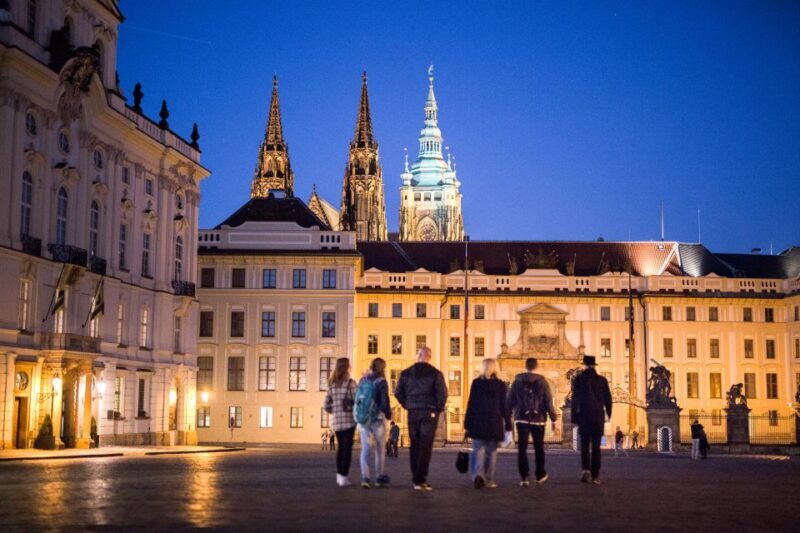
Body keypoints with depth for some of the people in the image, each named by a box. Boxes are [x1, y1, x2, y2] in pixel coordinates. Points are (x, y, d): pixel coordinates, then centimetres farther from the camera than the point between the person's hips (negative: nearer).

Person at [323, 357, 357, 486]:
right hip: (349, 419, -5)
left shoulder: (332, 384, 7)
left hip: (336, 420, 5)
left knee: (340, 447, 19)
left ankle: (339, 475, 20)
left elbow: (327, 405, 7)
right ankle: (343, 477, -5)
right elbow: (357, 401, -13)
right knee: (347, 448, 0)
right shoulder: (350, 383, -8)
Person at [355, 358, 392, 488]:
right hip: (377, 419, -3)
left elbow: (356, 399, 6)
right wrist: (388, 414, 2)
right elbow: (384, 402, -15)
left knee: (365, 449, 4)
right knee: (379, 449, 12)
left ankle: (365, 477, -10)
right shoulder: (381, 382, -11)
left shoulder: (362, 381, 3)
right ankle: (379, 477, 21)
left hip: (362, 419, 3)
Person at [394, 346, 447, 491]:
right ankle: (420, 480, -6)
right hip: (429, 413, -3)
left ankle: (415, 479, 15)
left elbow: (398, 393, 2)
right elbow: (442, 393, -13)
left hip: (412, 414, 3)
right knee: (425, 447, -2)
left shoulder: (406, 373, 5)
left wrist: (408, 406, 11)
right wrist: (439, 408, 1)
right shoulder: (435, 374, -6)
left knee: (414, 446, 12)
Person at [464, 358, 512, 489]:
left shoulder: (476, 383, -2)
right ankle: (489, 480, 12)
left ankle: (478, 474, -21)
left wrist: (467, 423, 4)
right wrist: (508, 424, 6)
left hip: (478, 423, -1)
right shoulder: (500, 385, -1)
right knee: (491, 452, 10)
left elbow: (471, 404, -1)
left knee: (478, 450, 2)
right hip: (495, 423, 1)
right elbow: (504, 406, 1)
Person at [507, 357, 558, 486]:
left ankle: (524, 477, -5)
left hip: (521, 419, 0)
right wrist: (553, 419, 2)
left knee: (522, 448, 1)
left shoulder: (518, 381, 0)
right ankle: (540, 475, 23)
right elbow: (548, 402, -4)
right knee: (539, 448, 14)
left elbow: (510, 401, 2)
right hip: (538, 419, 0)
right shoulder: (542, 381, -3)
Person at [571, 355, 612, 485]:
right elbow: (608, 399, 6)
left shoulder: (578, 379, -3)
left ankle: (586, 470, -13)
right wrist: (608, 414, 20)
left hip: (584, 417, -1)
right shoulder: (602, 380, 3)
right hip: (598, 417, 1)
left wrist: (574, 418, -4)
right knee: (596, 446, 5)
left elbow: (575, 400, -6)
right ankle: (595, 475, 2)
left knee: (585, 445, 7)